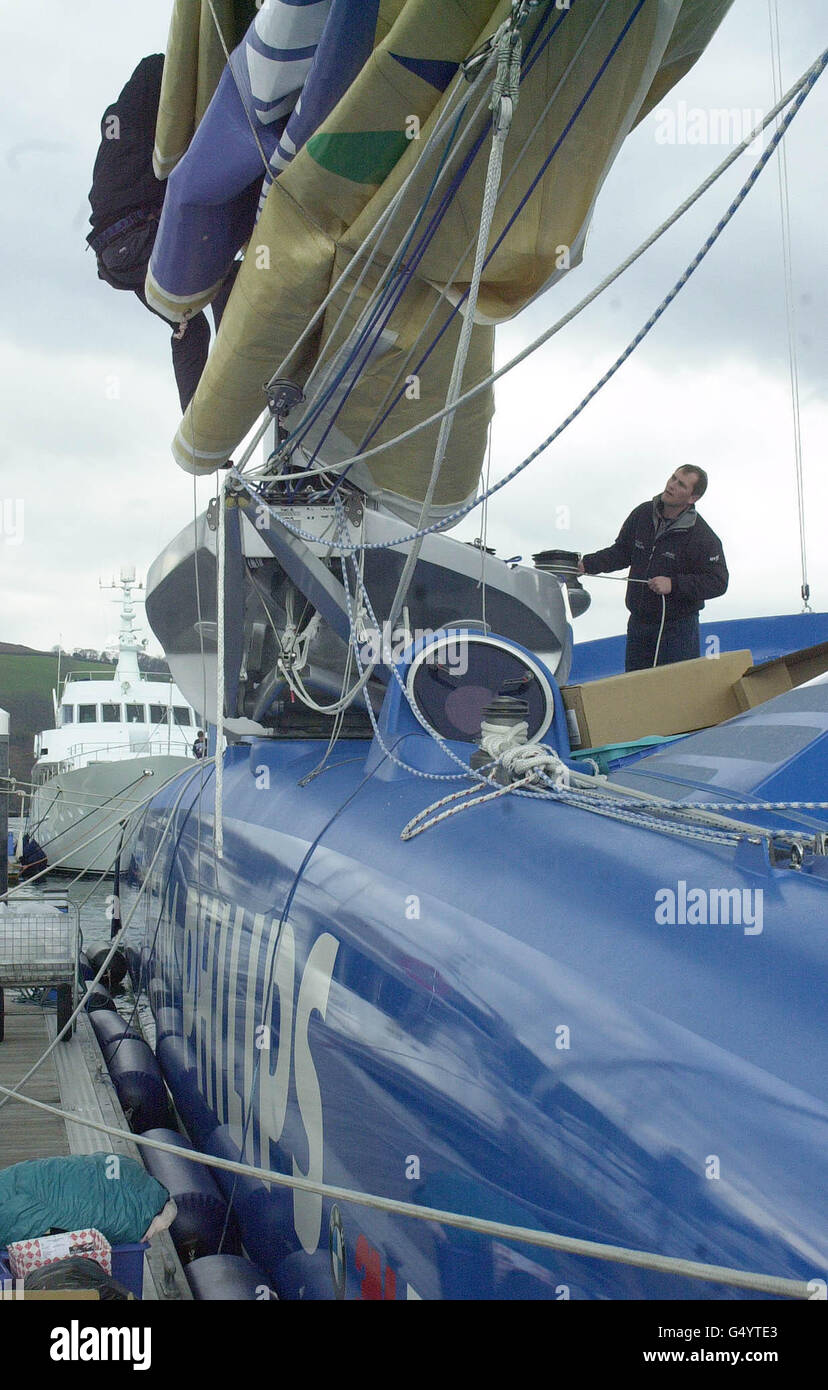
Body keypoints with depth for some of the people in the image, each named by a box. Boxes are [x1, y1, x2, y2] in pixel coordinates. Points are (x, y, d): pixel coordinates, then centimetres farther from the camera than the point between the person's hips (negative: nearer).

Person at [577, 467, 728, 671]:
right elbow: (621, 552, 13)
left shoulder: (703, 537, -15)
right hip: (638, 622, 6)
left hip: (677, 629, -5)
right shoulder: (642, 514, 2)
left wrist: (674, 584, -26)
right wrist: (588, 564, -2)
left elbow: (717, 582, -16)